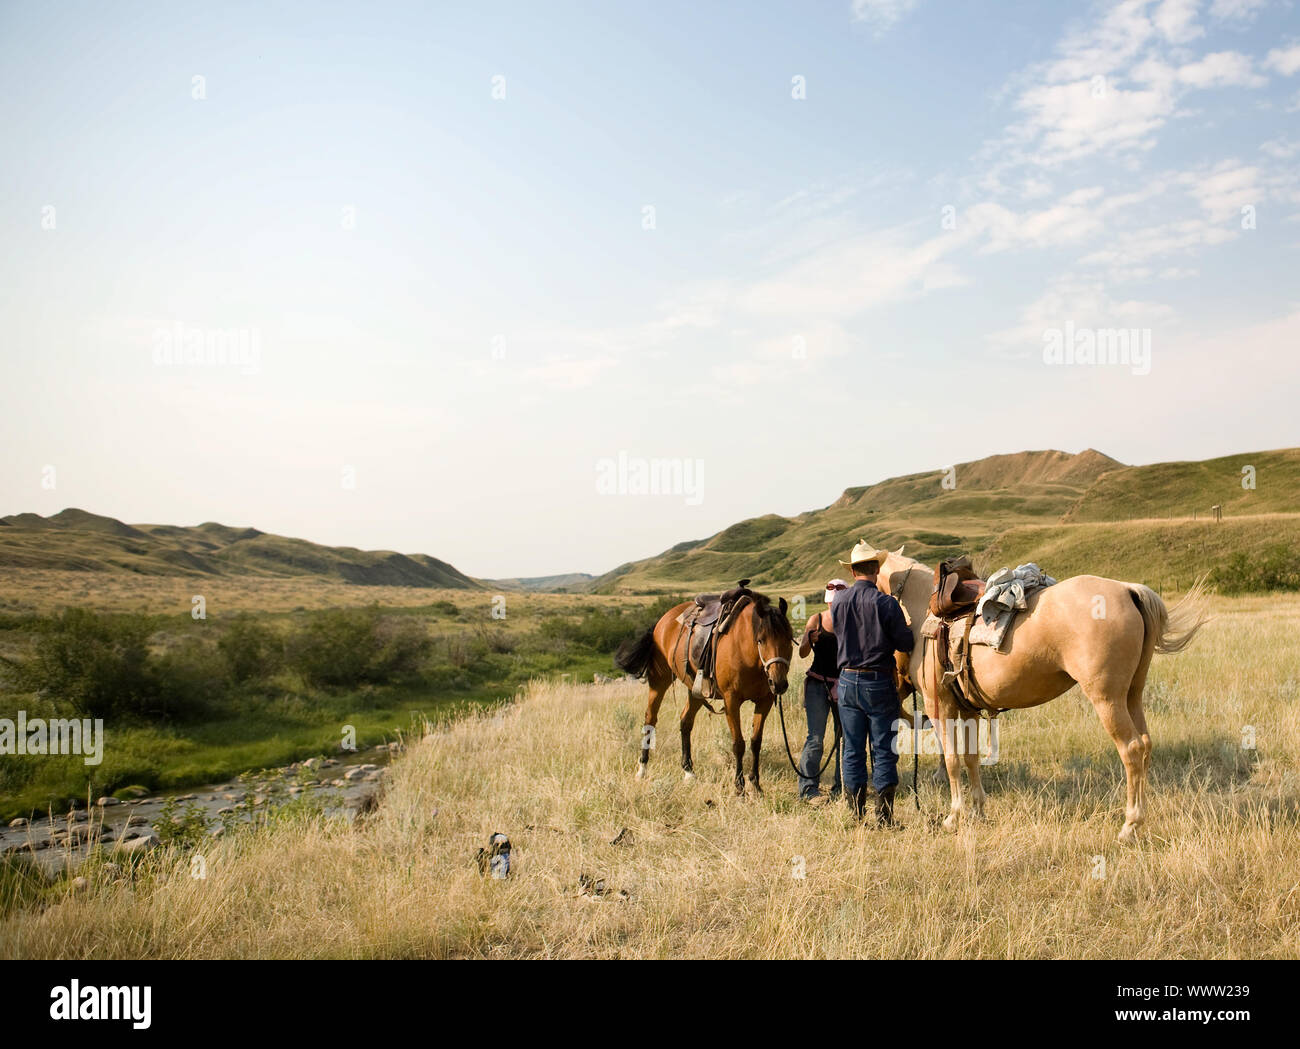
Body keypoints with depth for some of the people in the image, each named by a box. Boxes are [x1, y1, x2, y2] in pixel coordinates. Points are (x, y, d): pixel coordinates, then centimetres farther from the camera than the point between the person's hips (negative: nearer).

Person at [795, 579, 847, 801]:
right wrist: (809, 640, -23)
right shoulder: (817, 620, 1)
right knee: (816, 737, -7)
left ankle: (841, 788, 17)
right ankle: (808, 789, -2)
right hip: (818, 684, -2)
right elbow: (802, 653, -2)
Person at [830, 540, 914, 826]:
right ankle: (883, 816, 5)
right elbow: (906, 644, -7)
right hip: (879, 682, -4)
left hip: (847, 680, 4)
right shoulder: (886, 604, -13)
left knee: (852, 750, 10)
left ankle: (858, 813, 15)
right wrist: (907, 628, 13)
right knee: (884, 750, 4)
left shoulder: (838, 603, -1)